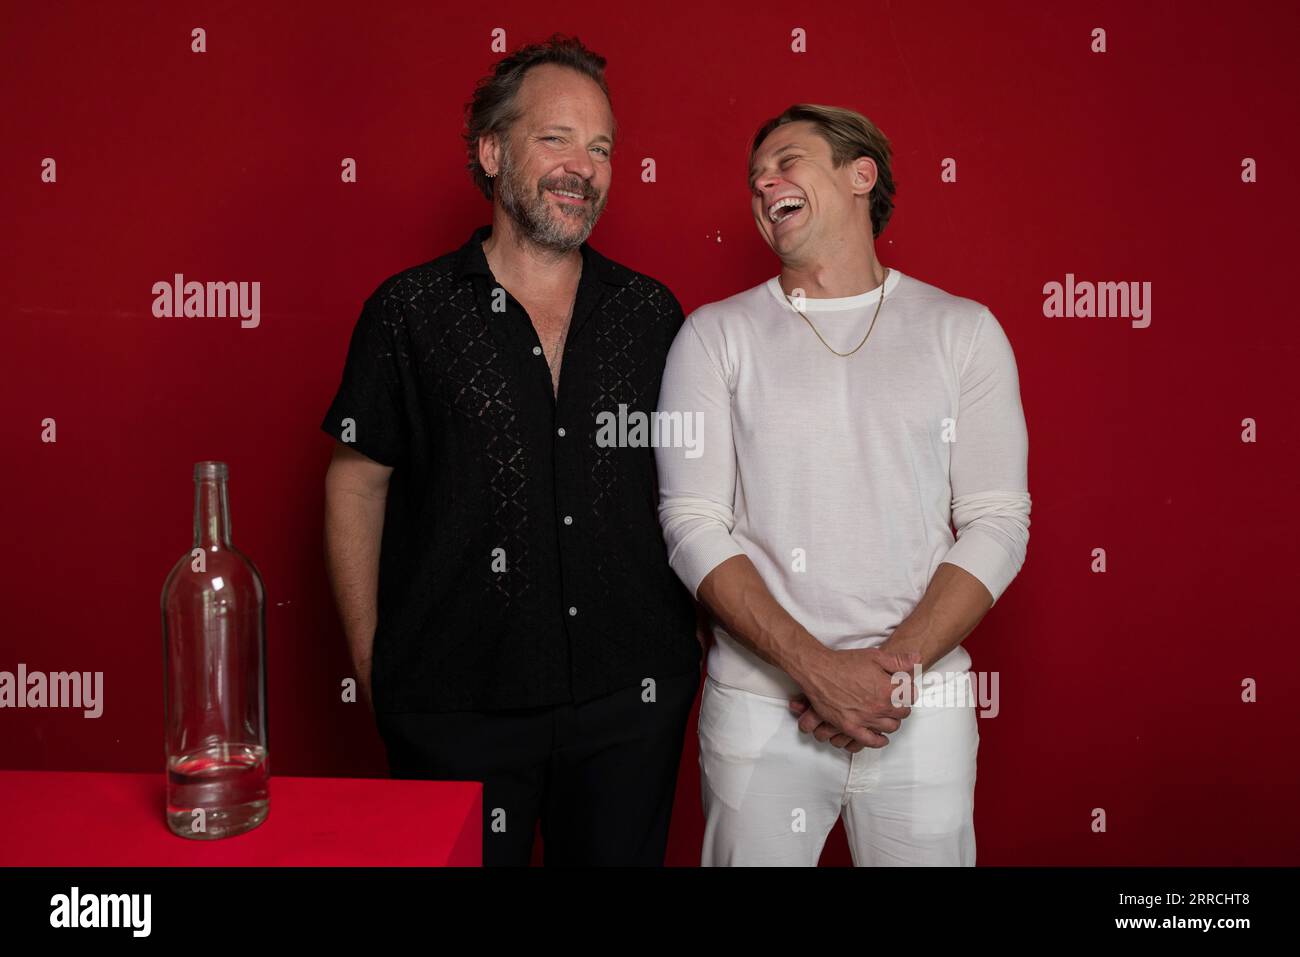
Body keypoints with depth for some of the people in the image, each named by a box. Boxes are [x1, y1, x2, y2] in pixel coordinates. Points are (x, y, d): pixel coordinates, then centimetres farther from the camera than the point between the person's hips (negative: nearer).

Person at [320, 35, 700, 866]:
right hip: (453, 706, -2)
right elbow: (356, 485, 1)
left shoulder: (652, 313, 3)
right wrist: (371, 662, -1)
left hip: (631, 699, 3)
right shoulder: (412, 312, -3)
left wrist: (698, 630, 6)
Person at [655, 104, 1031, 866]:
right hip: (759, 703, 0)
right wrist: (814, 666, -15)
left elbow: (998, 522, -1)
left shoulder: (962, 329, 4)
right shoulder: (717, 334, 2)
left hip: (924, 705, 1)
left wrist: (896, 665, -13)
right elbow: (693, 525, -5)